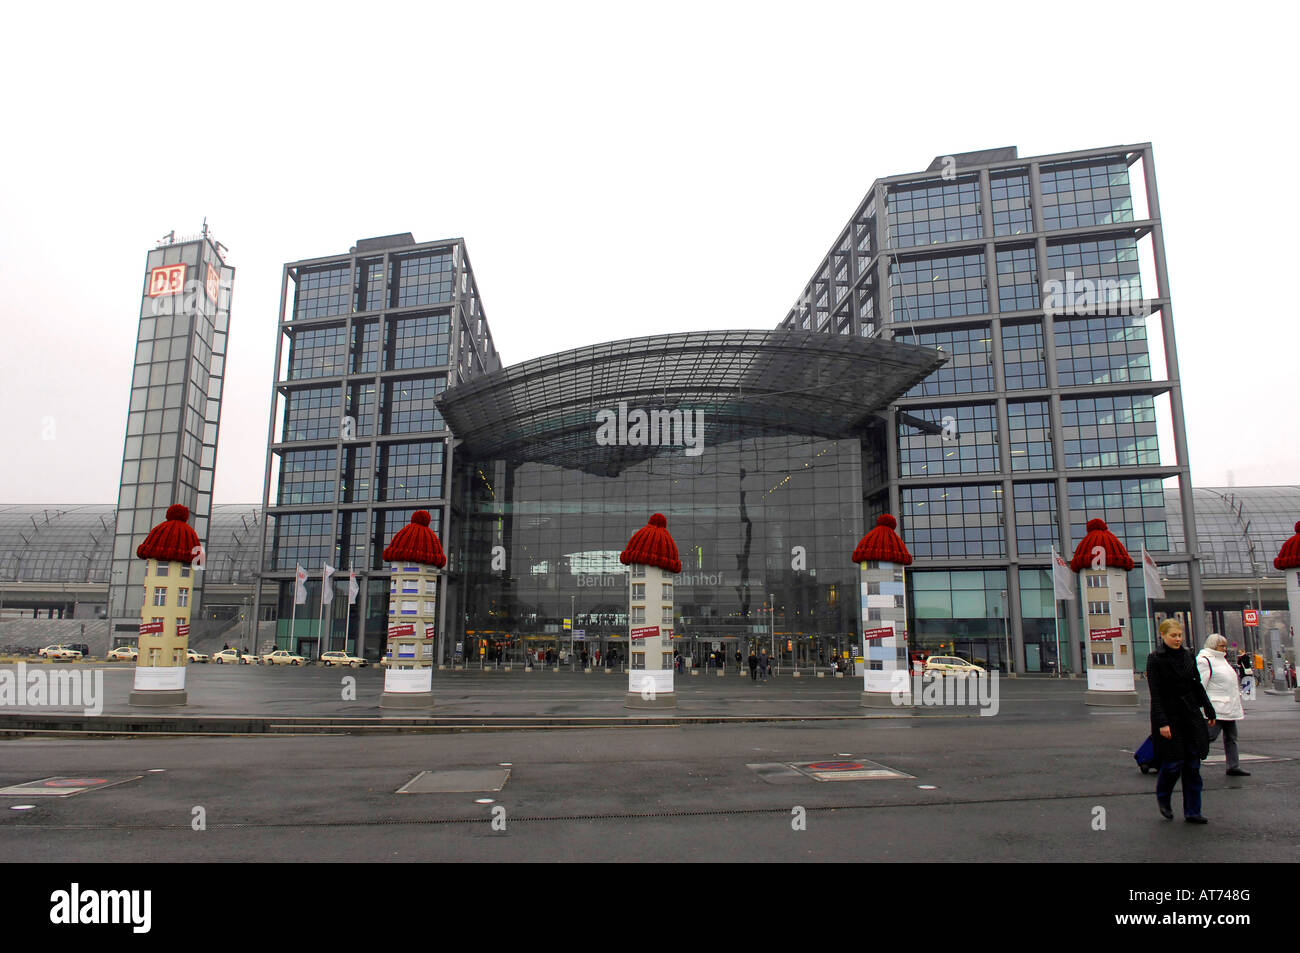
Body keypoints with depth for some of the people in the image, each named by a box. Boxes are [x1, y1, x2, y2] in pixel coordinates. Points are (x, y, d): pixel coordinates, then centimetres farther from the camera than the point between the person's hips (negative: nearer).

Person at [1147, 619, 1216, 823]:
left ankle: (1192, 812, 14)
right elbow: (1155, 694, -13)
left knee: (1193, 764, 6)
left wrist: (1209, 711, 14)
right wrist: (1162, 722, -18)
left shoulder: (1187, 656, 7)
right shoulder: (1155, 659, -10)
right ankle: (1163, 798, 23)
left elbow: (1197, 685, 17)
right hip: (1169, 716, -5)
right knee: (1173, 763, -4)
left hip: (1191, 716, 6)